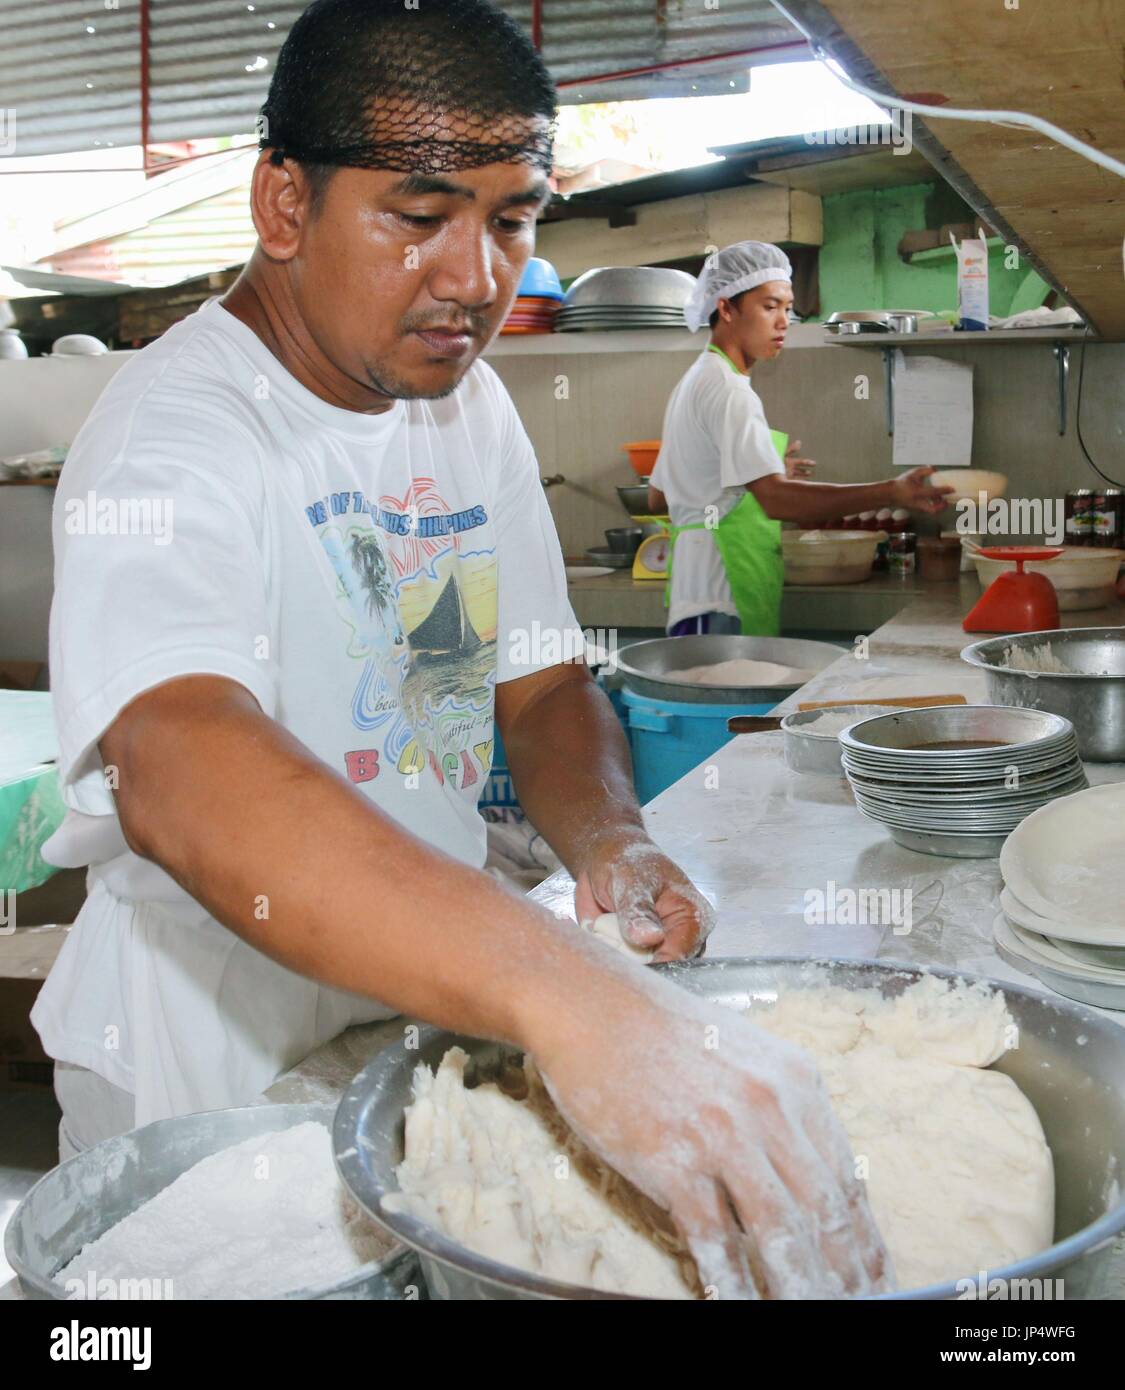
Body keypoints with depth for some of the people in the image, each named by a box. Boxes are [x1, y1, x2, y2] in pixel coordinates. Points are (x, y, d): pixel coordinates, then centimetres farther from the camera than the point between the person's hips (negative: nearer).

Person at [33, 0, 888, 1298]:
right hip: (207, 1072, -6)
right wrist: (566, 997, -55)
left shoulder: (472, 408, 1)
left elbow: (540, 685, 6)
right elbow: (179, 774, -42)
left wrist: (605, 840, -17)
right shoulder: (174, 432, -23)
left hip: (430, 1011, 6)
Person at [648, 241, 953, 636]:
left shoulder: (693, 382, 19)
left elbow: (658, 499, 25)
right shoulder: (728, 391, -13)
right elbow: (775, 499, -27)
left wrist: (760, 473, 25)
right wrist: (893, 493, -33)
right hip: (721, 608, -10)